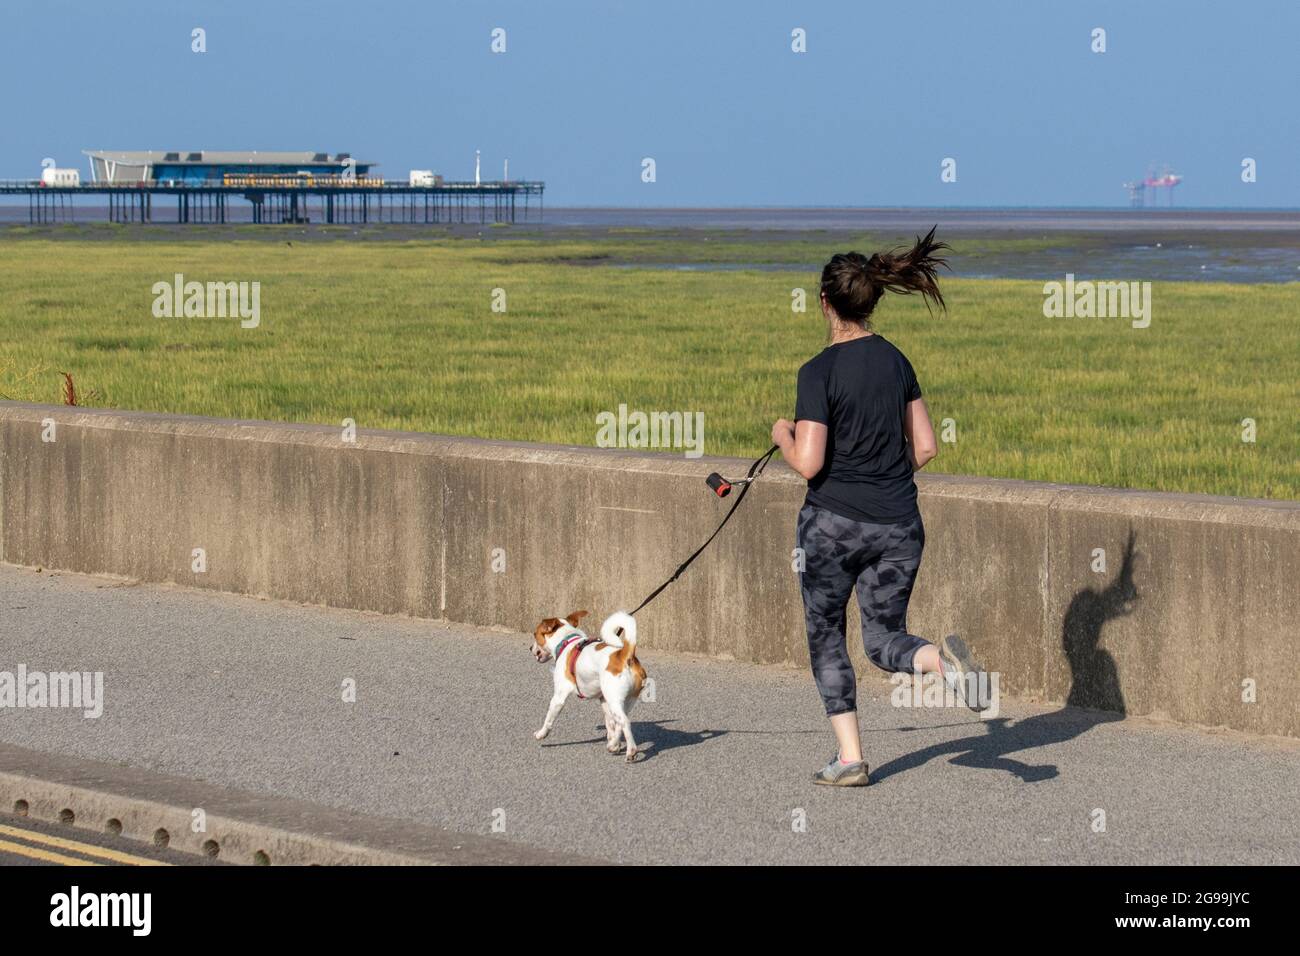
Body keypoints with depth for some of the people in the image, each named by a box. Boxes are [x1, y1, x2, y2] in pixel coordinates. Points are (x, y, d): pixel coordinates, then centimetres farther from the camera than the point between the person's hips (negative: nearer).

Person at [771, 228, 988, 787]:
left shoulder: (819, 372, -14)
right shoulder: (897, 361, 4)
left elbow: (808, 465, -18)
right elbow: (925, 448, 7)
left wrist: (784, 437, 3)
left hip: (833, 522, -5)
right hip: (898, 525, 5)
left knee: (825, 636, 14)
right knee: (885, 641, 13)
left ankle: (850, 759, 11)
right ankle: (943, 658, -20)